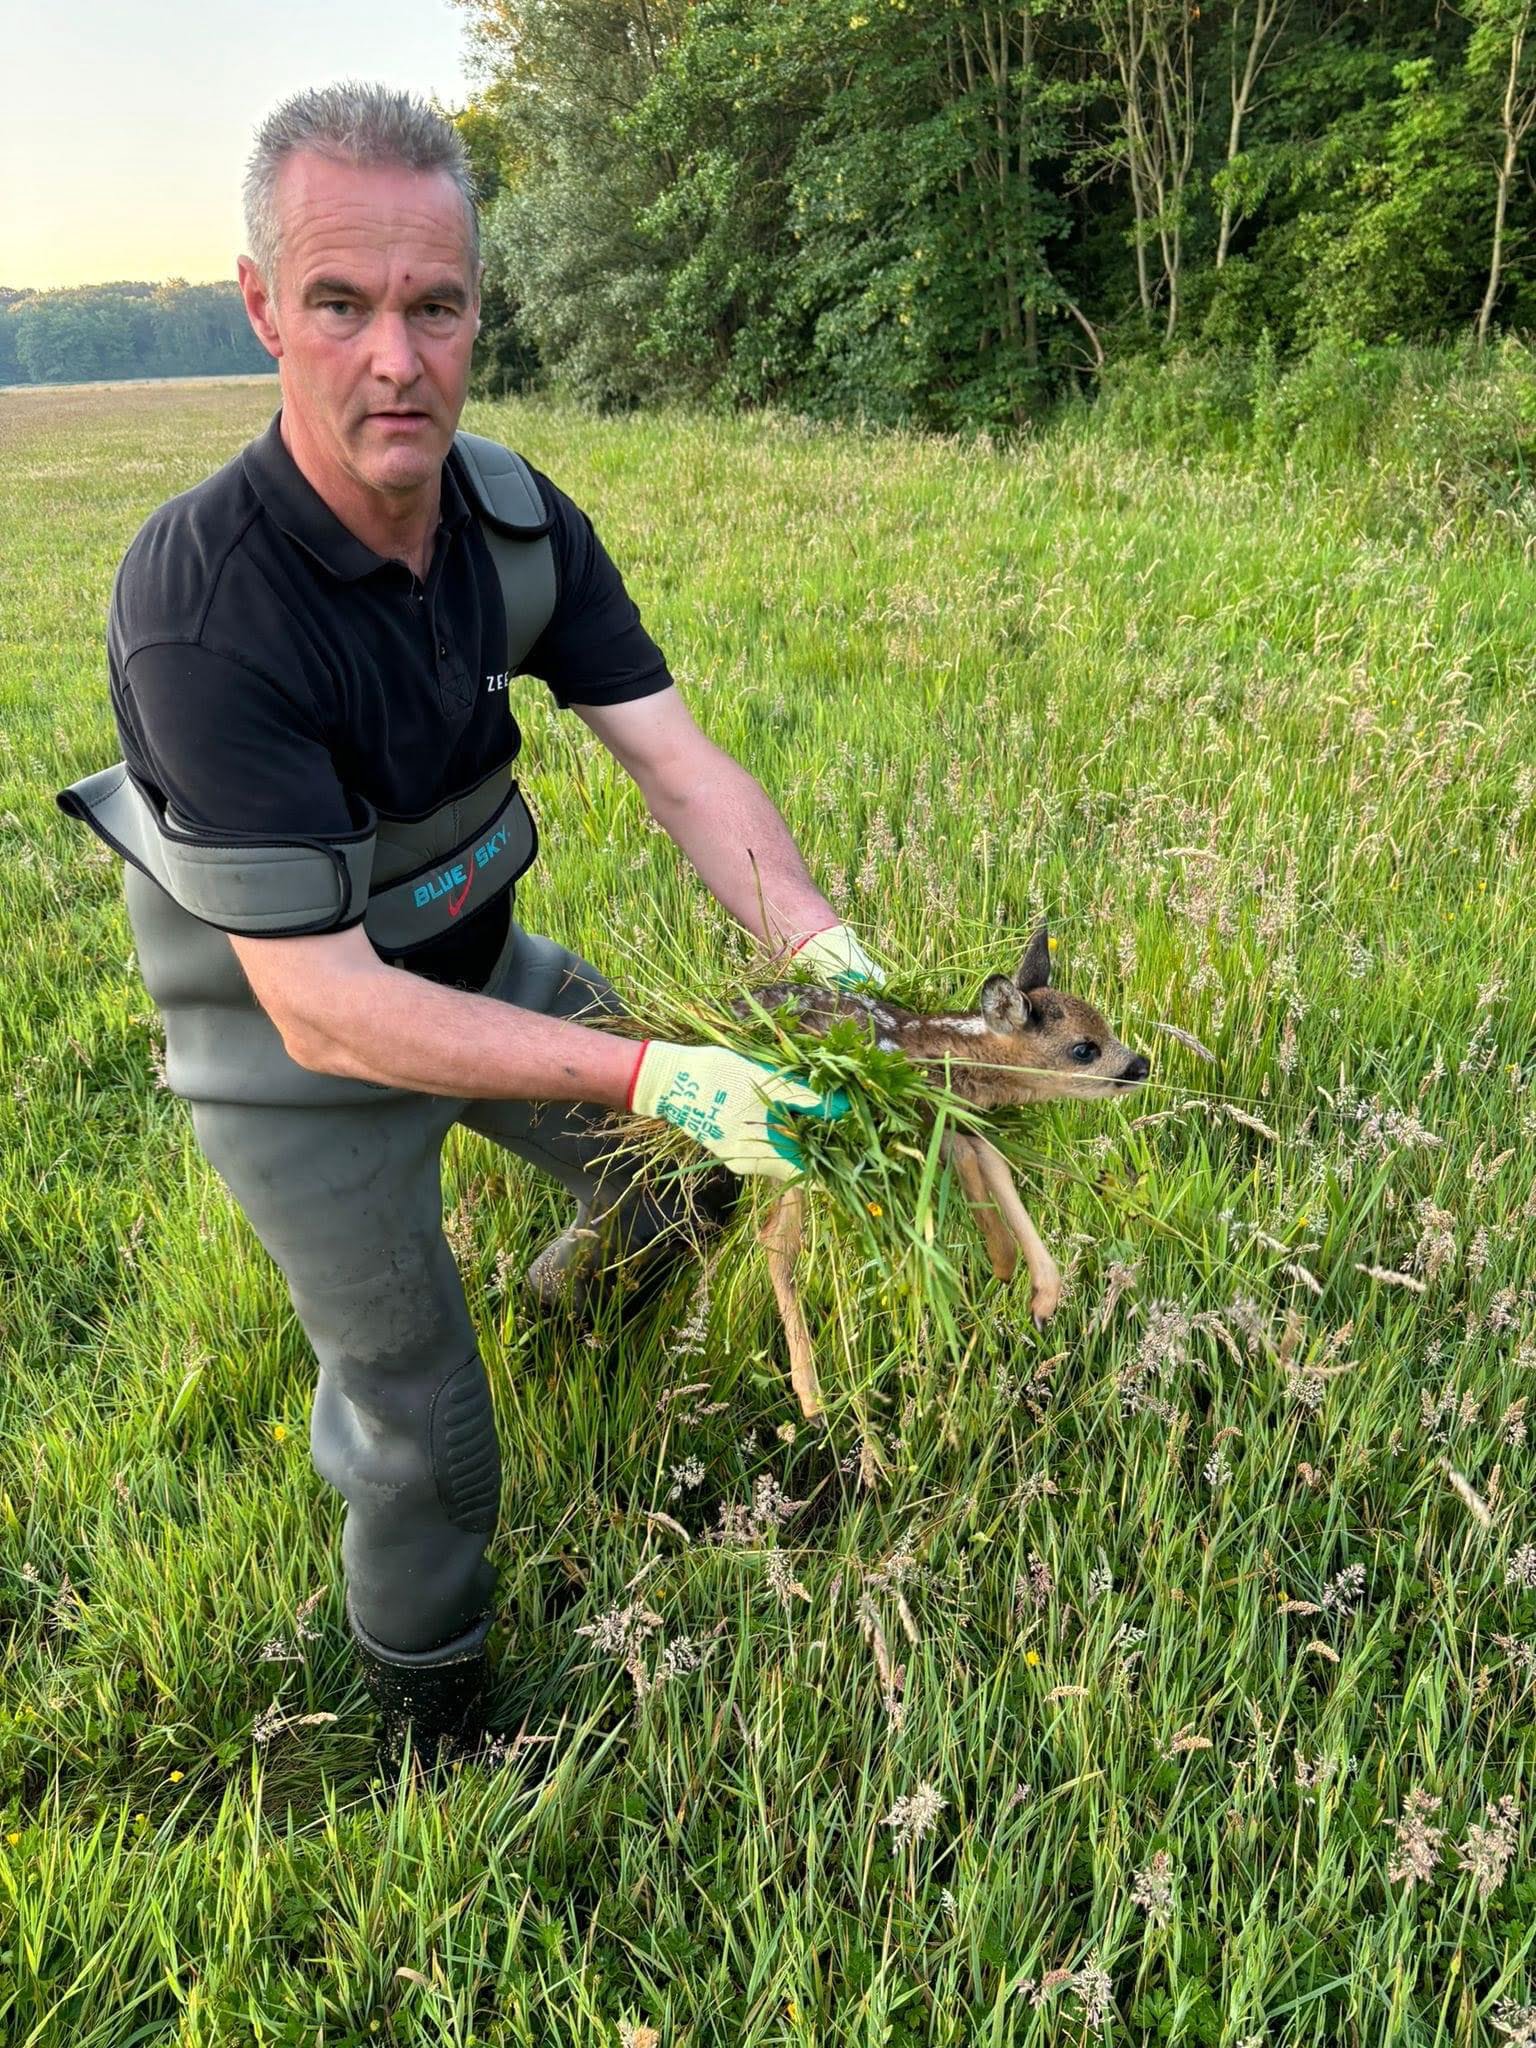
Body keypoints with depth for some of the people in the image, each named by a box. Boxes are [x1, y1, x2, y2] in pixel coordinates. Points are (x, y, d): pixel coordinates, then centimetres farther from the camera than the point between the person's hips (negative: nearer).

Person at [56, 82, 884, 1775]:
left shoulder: (520, 519, -13)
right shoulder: (204, 609, -34)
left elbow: (680, 767, -16)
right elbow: (324, 1005, -35)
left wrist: (826, 955, -32)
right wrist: (649, 1077, -40)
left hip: (476, 964, 6)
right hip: (298, 1057, -5)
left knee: (692, 1169, 19)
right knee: (425, 1435, 7)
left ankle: (587, 1280, 56)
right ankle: (419, 1705, 40)